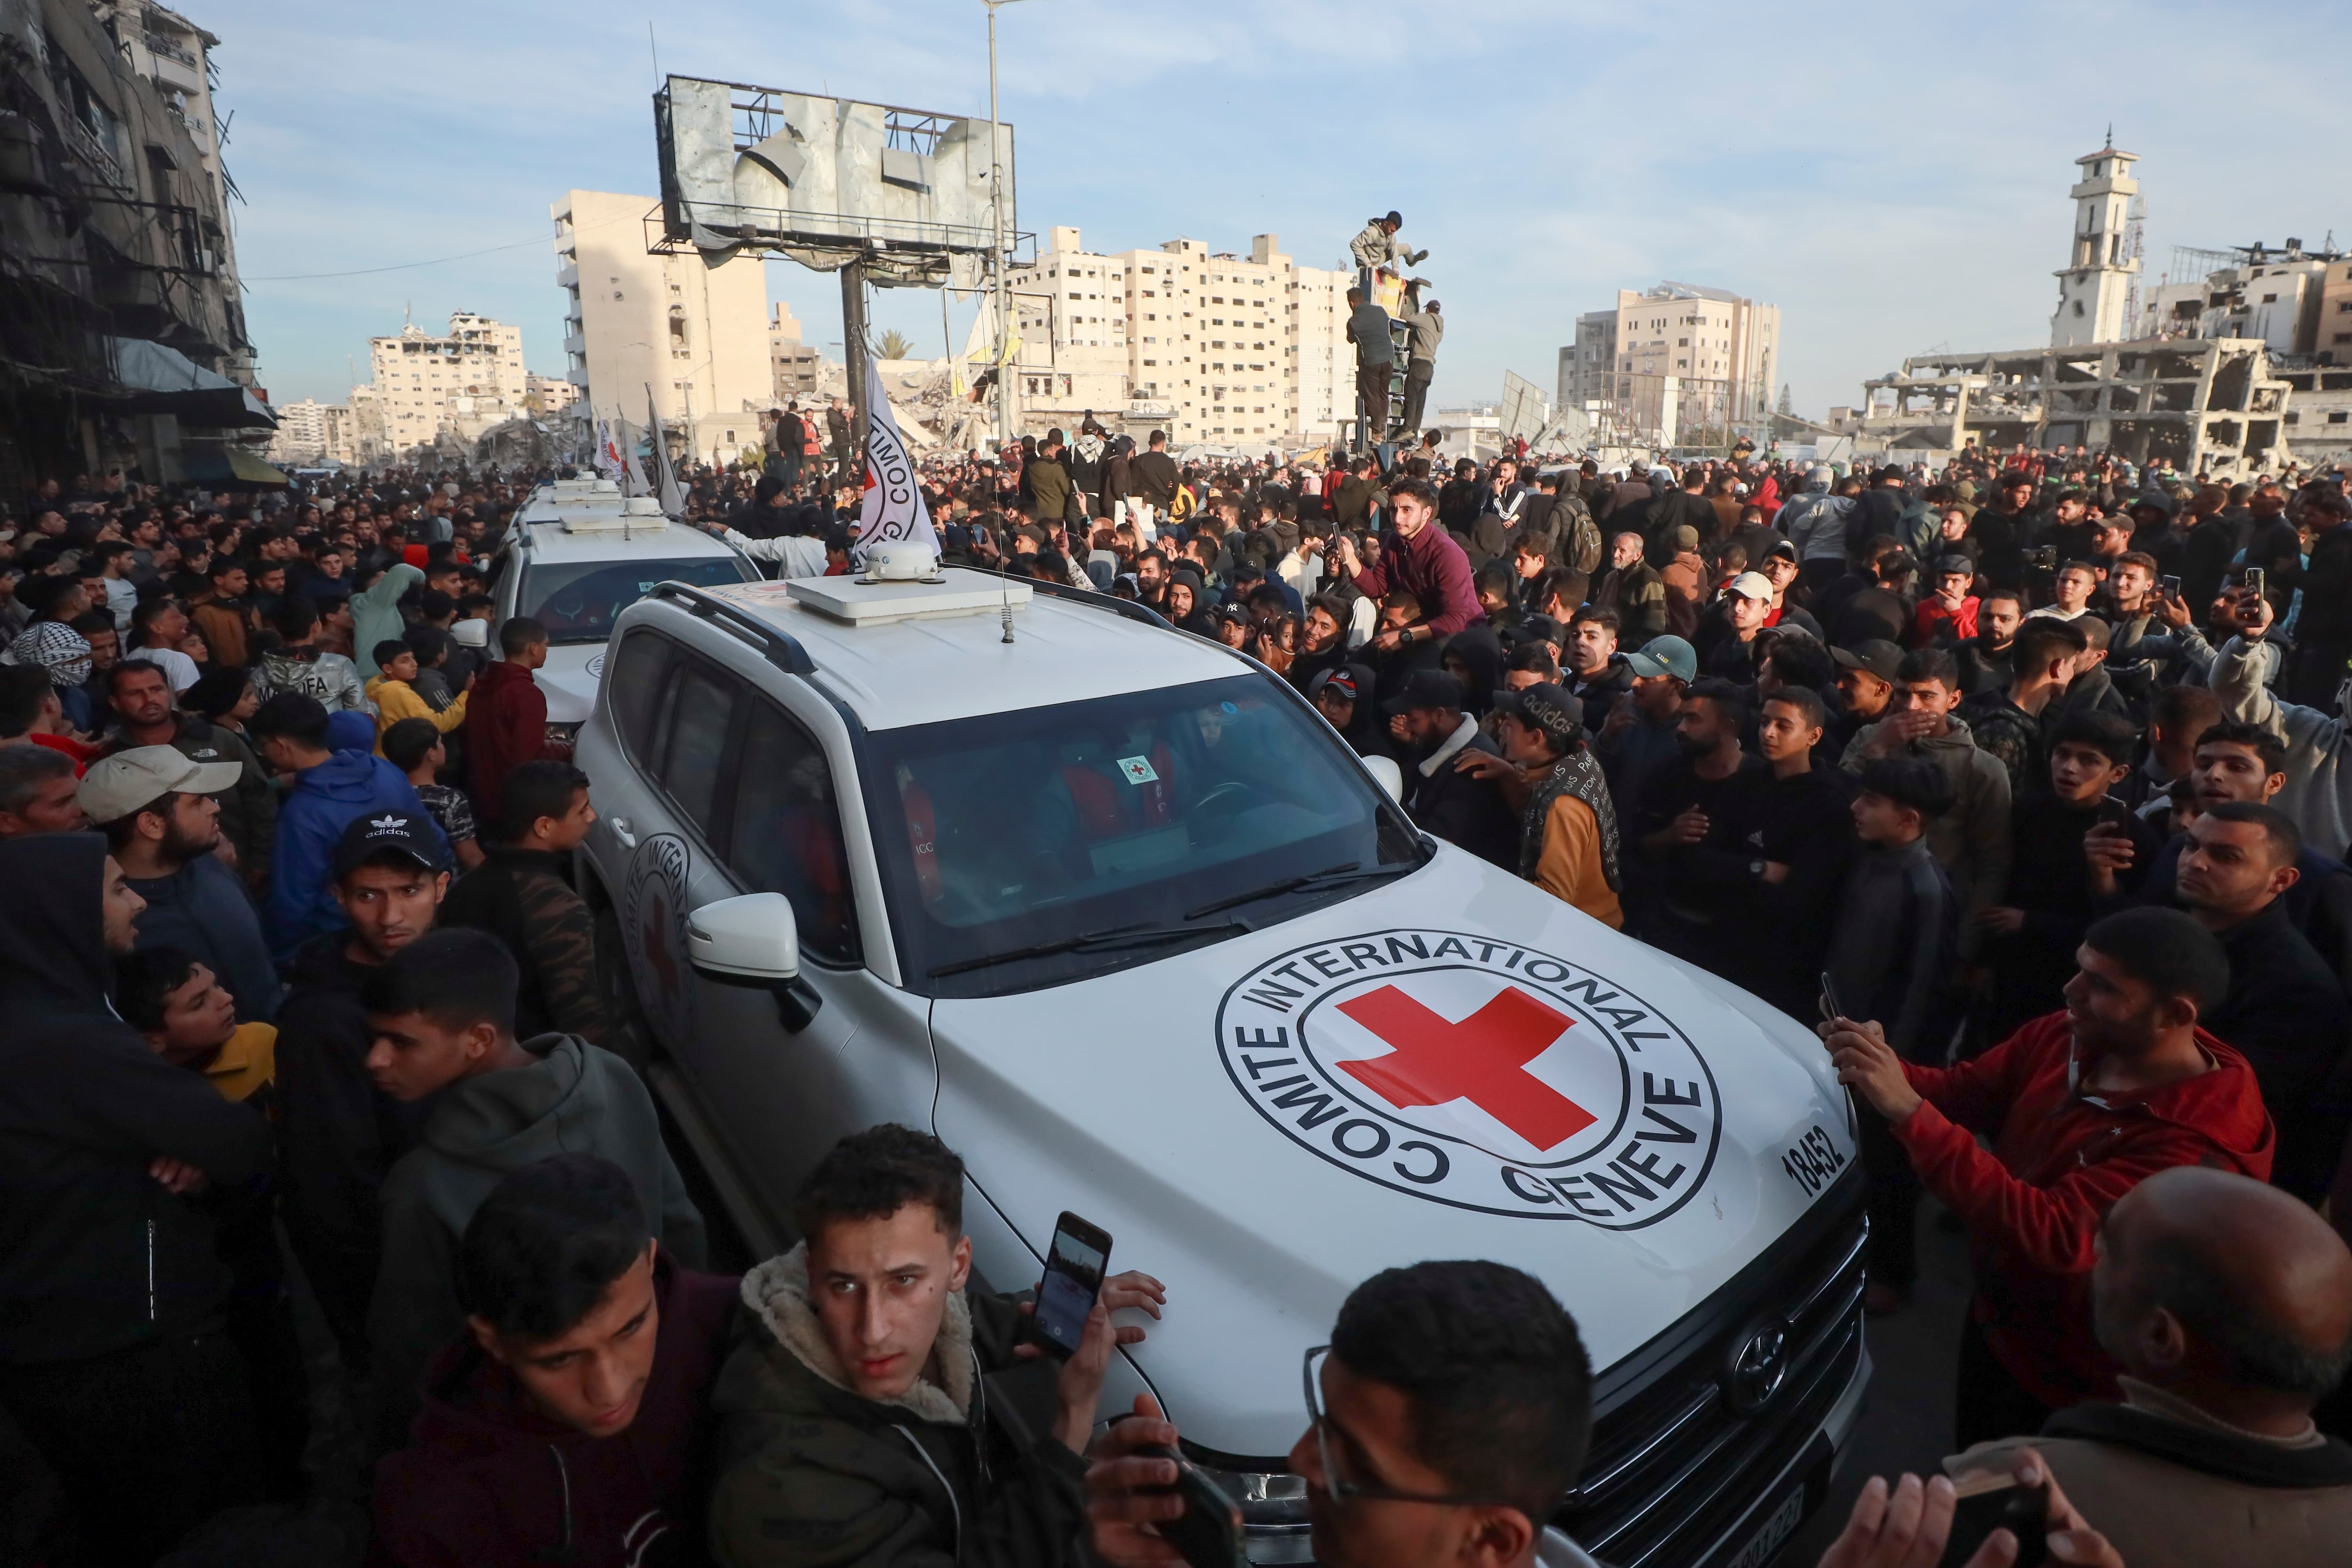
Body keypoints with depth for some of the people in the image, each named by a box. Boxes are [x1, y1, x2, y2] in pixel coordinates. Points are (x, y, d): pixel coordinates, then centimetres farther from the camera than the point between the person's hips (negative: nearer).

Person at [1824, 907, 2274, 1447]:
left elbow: (2056, 1236, -42)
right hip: (1992, 1323, 6)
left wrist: (1910, 1113, -46)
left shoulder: (2199, 1140, -34)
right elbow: (1964, 1091, -4)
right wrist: (1883, 1068, -27)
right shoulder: (2065, 1035, -13)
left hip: (2073, 1385, -6)